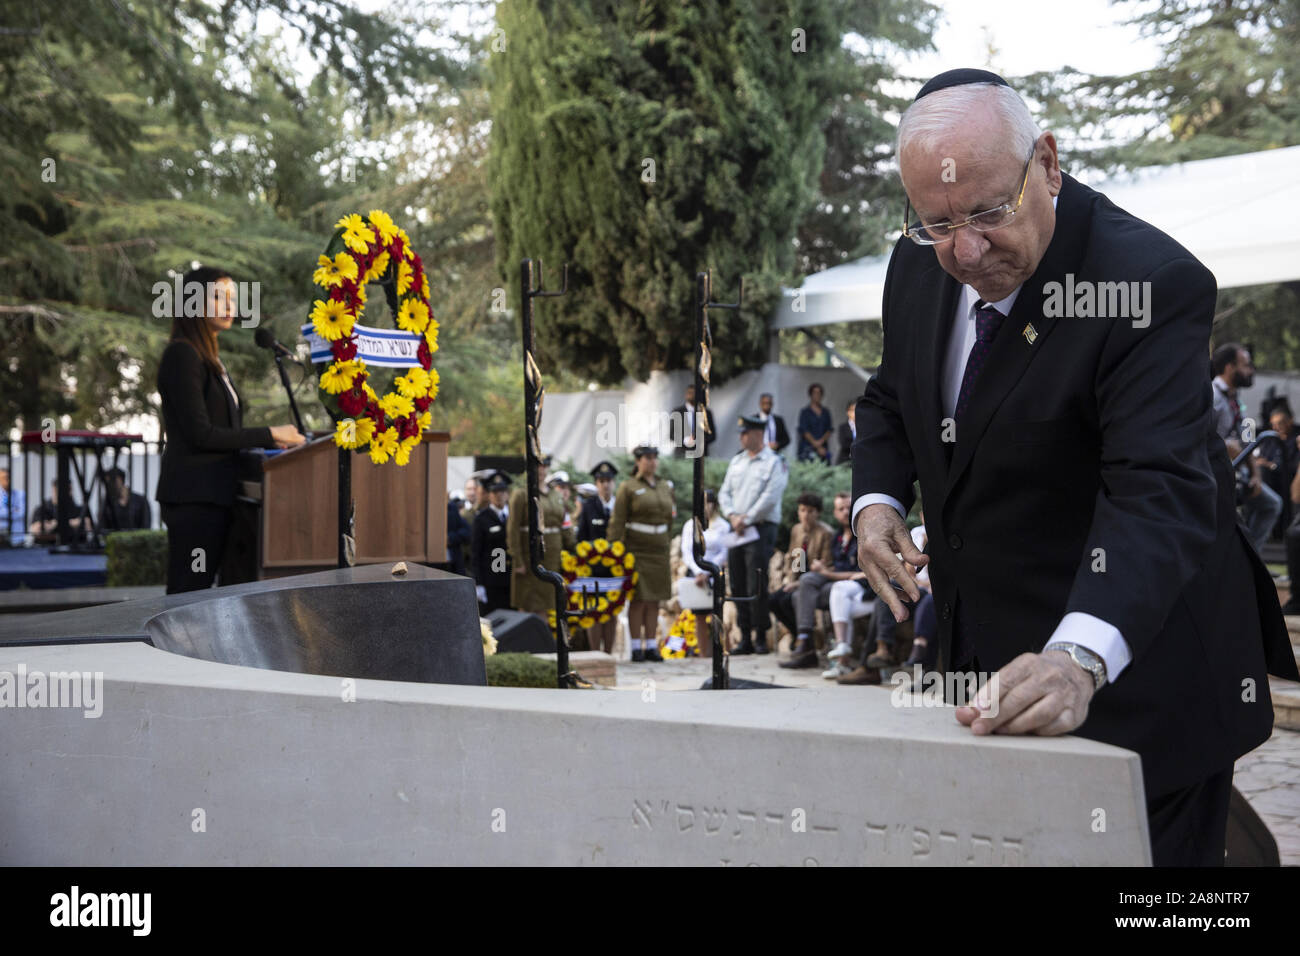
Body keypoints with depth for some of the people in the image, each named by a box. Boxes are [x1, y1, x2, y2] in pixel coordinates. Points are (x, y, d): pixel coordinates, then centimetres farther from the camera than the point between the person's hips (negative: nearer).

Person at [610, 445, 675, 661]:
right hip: (636, 551, -5)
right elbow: (617, 523, -6)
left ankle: (651, 646, 11)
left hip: (659, 550, 5)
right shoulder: (628, 488, -2)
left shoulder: (666, 486, 13)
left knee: (654, 600, 6)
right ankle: (636, 648, -1)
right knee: (638, 599, -6)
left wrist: (669, 542, 15)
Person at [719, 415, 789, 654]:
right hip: (736, 531, 6)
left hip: (760, 529, -6)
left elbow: (770, 497, -12)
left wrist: (747, 519, -12)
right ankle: (745, 638, 11)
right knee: (738, 586, 5)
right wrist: (732, 516, -2)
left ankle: (761, 637, -3)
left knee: (756, 587, -10)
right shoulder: (736, 461, 17)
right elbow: (724, 492, 15)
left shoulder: (774, 463, -3)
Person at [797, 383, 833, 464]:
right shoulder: (805, 412, 2)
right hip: (808, 447, -4)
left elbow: (829, 430, 11)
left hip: (823, 448, 4)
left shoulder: (826, 412, 15)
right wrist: (818, 447, -9)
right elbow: (805, 432, -4)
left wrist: (821, 441, -8)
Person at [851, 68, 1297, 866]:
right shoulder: (920, 266, -1)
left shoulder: (1151, 283, -24)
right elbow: (892, 399, 17)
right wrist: (877, 499, -5)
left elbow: (1160, 492, -36)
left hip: (1130, 667, -6)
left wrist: (1079, 658, -51)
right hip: (986, 657, 7)